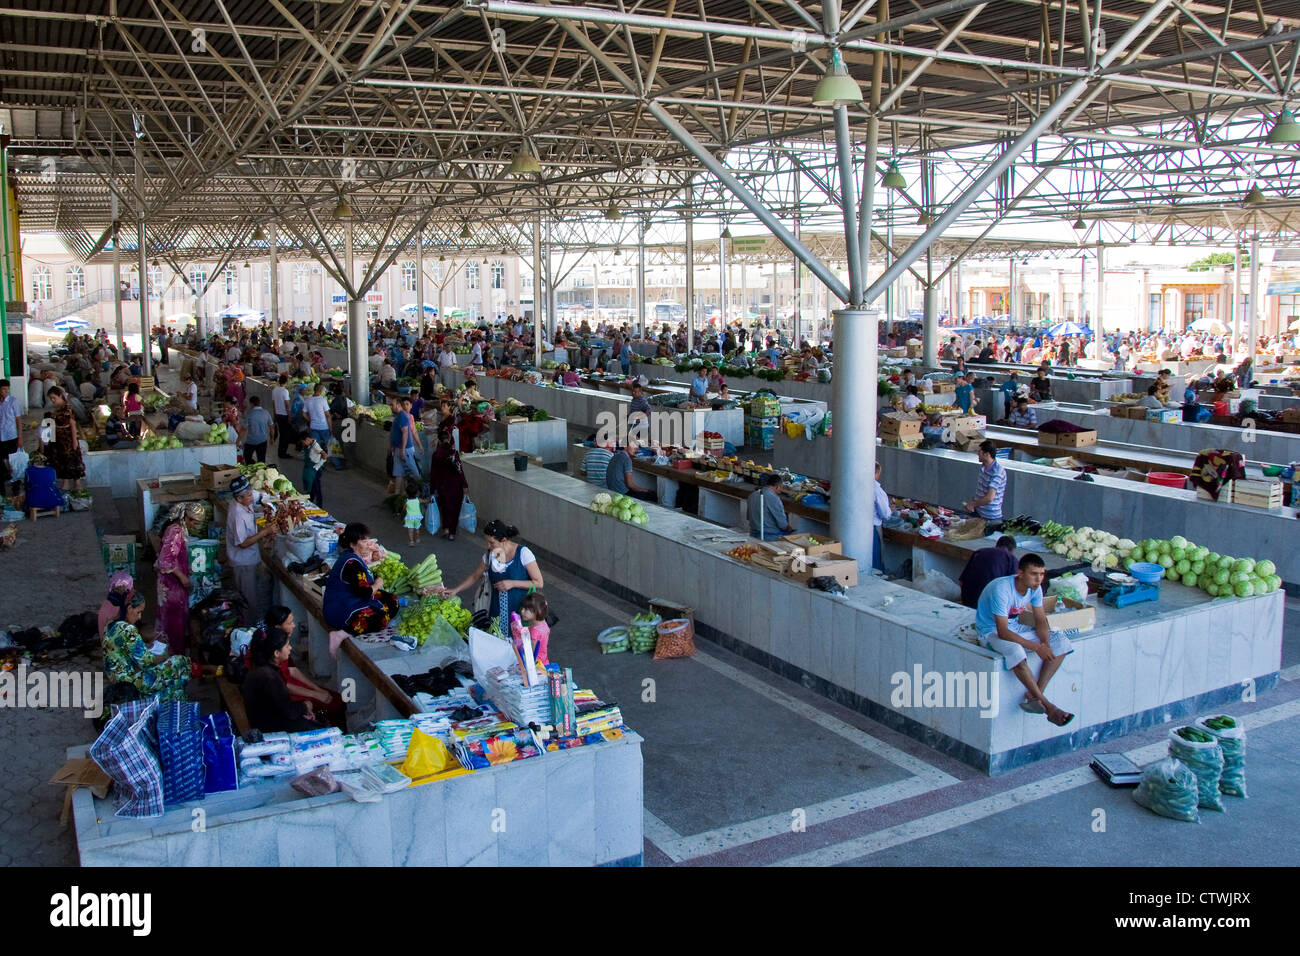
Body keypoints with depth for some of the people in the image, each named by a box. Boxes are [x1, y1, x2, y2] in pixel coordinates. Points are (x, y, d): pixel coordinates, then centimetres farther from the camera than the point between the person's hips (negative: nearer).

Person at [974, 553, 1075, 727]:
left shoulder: (1035, 588, -8)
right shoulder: (1001, 590, -30)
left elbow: (1040, 619, 0)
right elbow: (1002, 632, -32)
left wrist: (1045, 643, -20)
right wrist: (1036, 647, -35)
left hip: (1015, 627, 8)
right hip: (991, 632, -8)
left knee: (1061, 642, -9)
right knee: (1016, 651, -39)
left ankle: (1034, 695, -16)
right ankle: (1047, 705, -26)